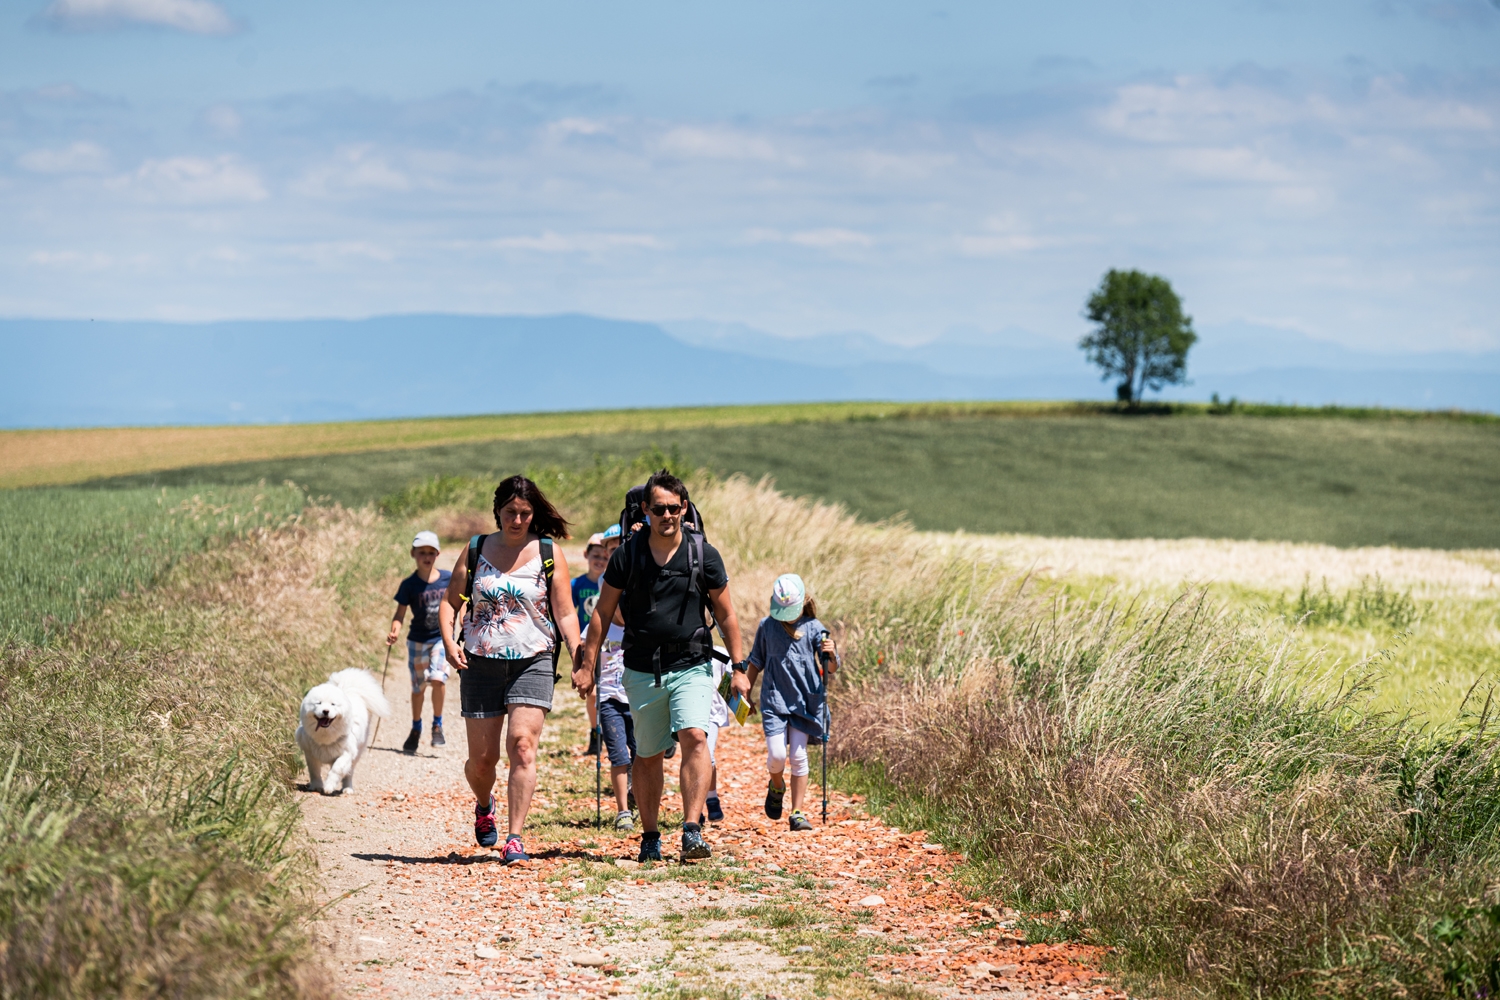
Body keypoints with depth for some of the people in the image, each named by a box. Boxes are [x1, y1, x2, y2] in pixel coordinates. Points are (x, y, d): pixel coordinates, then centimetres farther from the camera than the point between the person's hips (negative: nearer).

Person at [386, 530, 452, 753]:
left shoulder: (448, 579, -6)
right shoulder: (409, 585, -8)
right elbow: (400, 614, -8)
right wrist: (395, 631, -26)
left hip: (442, 638, -1)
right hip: (417, 641, 1)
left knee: (438, 679, -21)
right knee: (418, 687, 10)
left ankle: (437, 725, 0)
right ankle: (415, 730, 31)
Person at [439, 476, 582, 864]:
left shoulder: (549, 553, 3)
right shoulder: (477, 550, 7)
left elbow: (565, 613, 1)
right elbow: (450, 602, 10)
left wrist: (577, 653, -14)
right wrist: (449, 641, -9)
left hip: (533, 662, -2)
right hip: (481, 664, 2)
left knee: (522, 744, -18)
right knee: (482, 757, 4)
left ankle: (515, 837, -16)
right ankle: (484, 804, 39)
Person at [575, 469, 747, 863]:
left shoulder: (703, 555, -1)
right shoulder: (627, 555, 0)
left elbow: (726, 614, 6)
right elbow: (603, 613, 6)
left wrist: (738, 668, 5)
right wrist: (587, 665, 3)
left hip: (692, 666, -1)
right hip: (642, 670, 1)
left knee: (694, 737, -21)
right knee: (648, 755, 8)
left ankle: (692, 831, -25)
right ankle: (649, 837, 22)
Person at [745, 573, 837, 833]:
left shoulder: (813, 627, -3)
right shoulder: (767, 626, 3)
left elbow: (832, 668, -7)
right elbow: (756, 663, 15)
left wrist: (831, 655, -29)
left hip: (805, 701, -1)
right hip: (774, 700, 1)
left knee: (798, 756, -4)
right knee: (776, 755, -10)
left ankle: (797, 813, 4)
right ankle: (776, 786, 24)